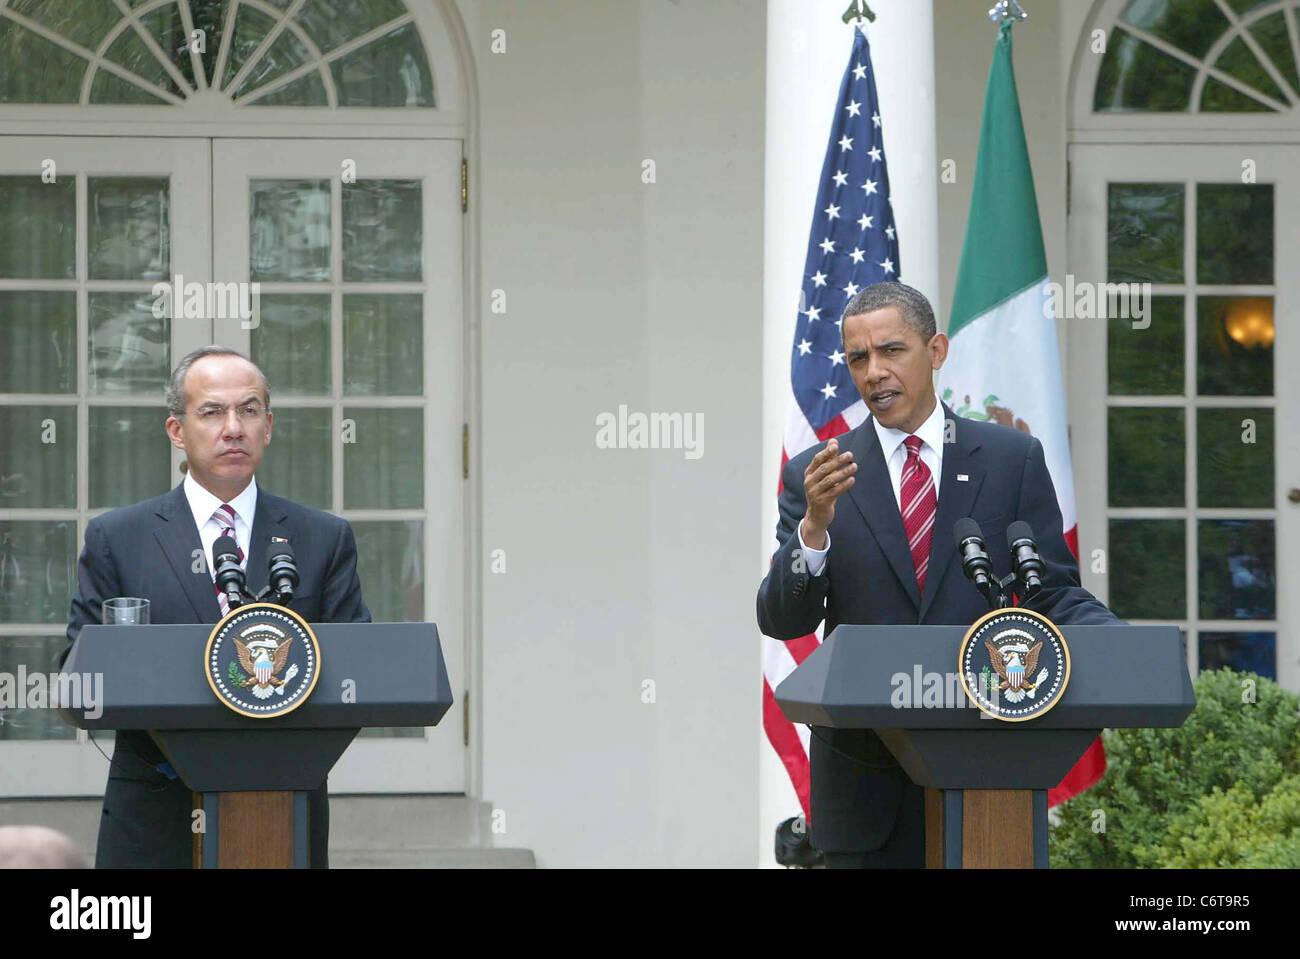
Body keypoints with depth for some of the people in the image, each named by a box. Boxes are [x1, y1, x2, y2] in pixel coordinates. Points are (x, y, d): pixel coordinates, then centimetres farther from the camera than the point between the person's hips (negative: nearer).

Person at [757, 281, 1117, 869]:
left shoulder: (1012, 459, 7)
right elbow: (782, 620, -1)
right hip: (867, 772, 0)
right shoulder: (815, 476, 6)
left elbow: (1053, 593, 6)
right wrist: (815, 527, -19)